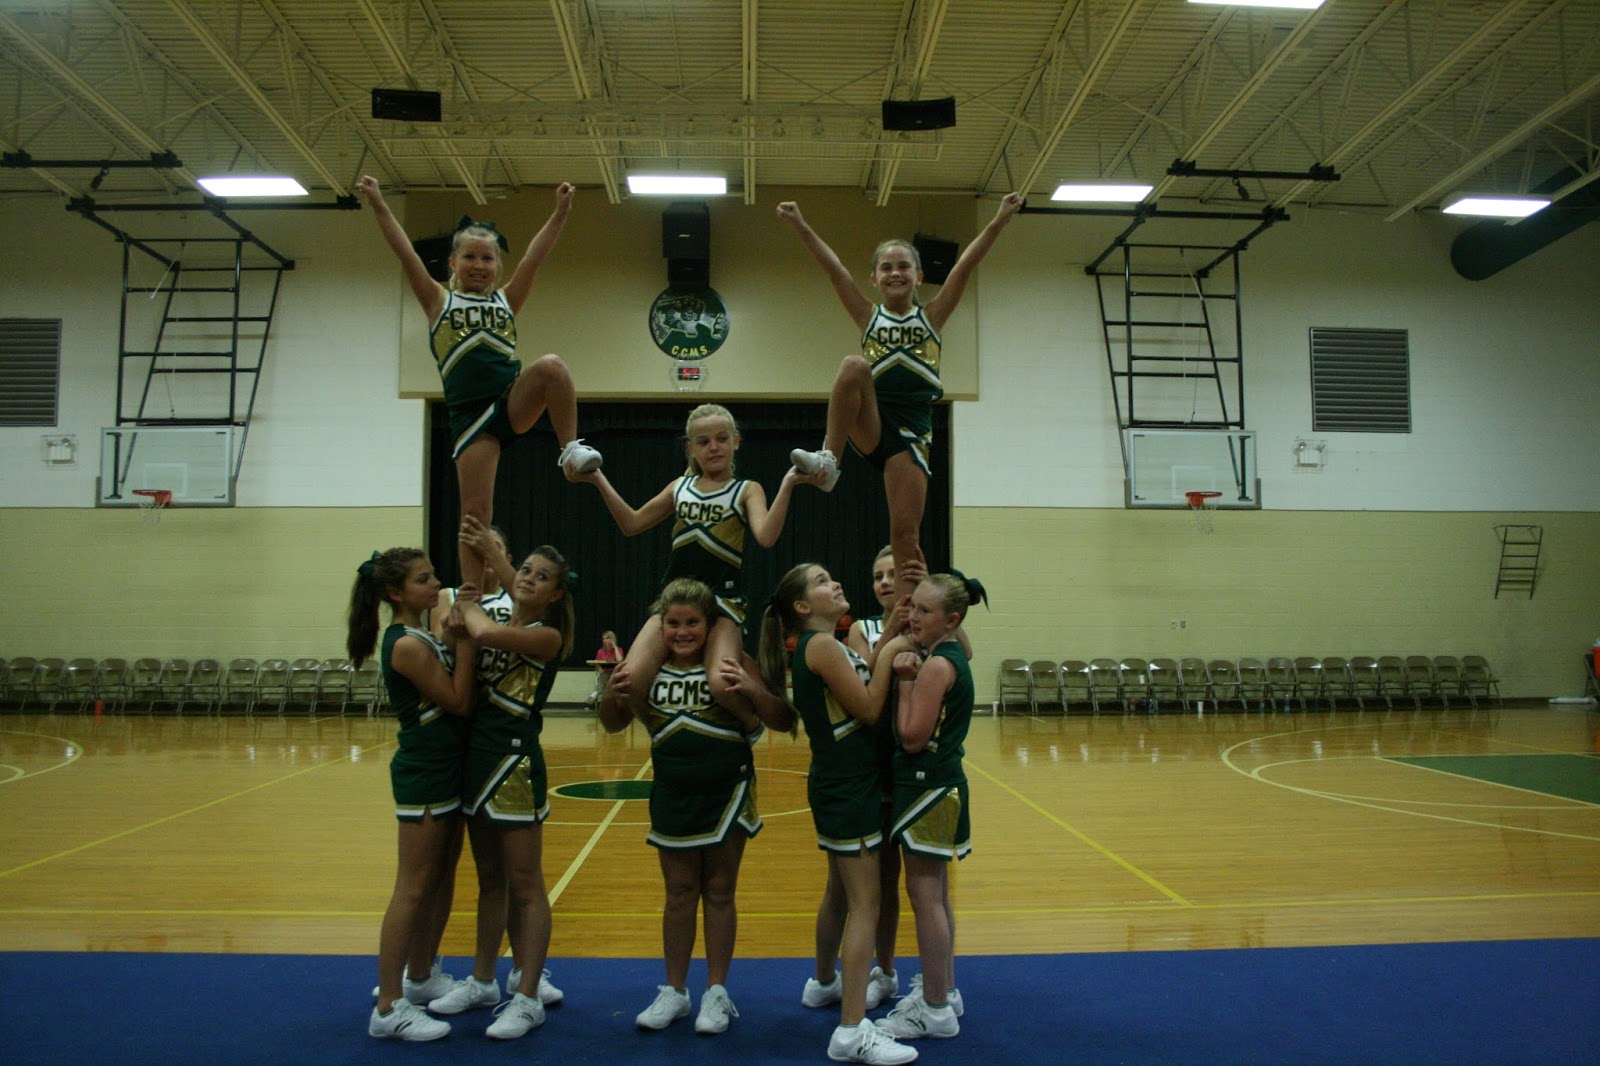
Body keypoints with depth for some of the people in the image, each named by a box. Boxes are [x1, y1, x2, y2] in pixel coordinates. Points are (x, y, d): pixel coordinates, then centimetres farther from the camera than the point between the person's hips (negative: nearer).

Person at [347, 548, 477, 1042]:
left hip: (443, 769, 10)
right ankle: (389, 1008, 4)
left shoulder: (422, 635, 9)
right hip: (424, 775, -10)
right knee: (413, 888, -4)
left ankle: (419, 975, 33)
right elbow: (460, 702, -18)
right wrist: (464, 639, -19)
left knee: (436, 881, 19)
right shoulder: (407, 646, -20)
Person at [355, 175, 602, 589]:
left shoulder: (507, 300, 15)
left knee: (552, 365, -30)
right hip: (469, 413, -1)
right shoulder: (439, 302, 11)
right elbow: (405, 253, 2)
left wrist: (560, 213, -2)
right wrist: (378, 206, -6)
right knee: (476, 510, -4)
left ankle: (570, 450, -20)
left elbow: (534, 258, 6)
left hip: (514, 400, 1)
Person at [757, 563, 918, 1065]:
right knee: (864, 904, -8)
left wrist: (890, 644, 4)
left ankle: (824, 983, 41)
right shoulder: (821, 644, -16)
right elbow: (868, 710, -19)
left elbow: (862, 698, 10)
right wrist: (889, 654, -12)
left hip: (843, 784, 10)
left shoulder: (828, 645, 13)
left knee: (842, 892, 23)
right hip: (848, 787, -10)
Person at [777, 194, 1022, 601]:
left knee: (905, 535, -5)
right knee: (853, 365, -30)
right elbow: (834, 269, 0)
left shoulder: (932, 317, 10)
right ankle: (828, 460, -29)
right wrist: (800, 226, -9)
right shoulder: (868, 317, 10)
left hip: (912, 432, 0)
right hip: (870, 425, 0)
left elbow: (966, 265, 0)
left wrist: (1000, 219, -7)